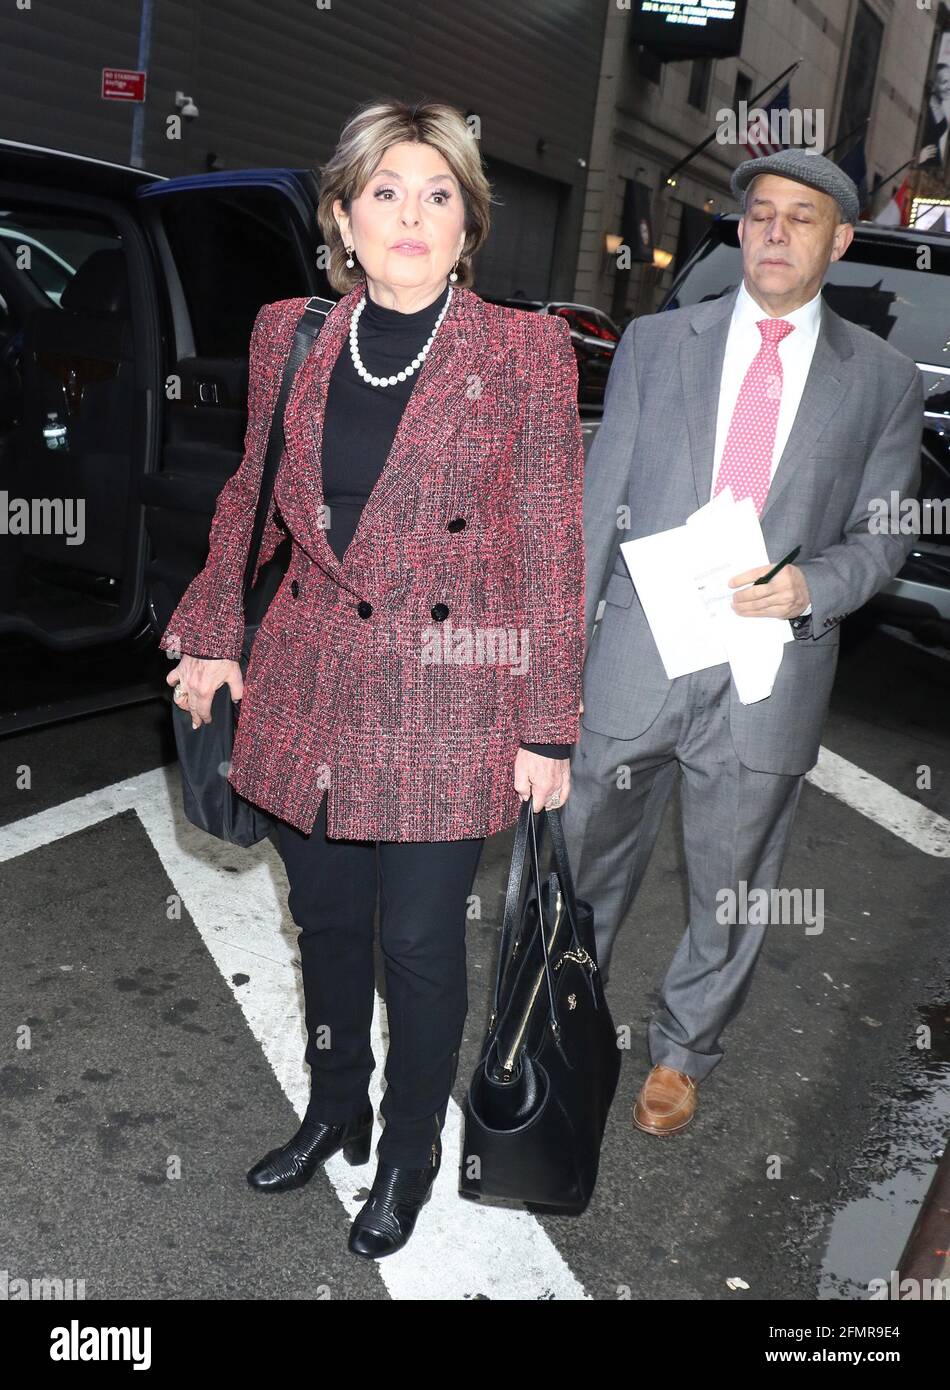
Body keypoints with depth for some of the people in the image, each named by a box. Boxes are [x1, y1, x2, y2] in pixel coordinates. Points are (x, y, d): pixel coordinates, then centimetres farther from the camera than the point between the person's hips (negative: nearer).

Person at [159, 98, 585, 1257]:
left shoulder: (525, 351, -6)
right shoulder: (287, 335, 4)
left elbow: (552, 548, -5)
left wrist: (549, 726, -7)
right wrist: (211, 632, 6)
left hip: (447, 696, -3)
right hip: (308, 683, 4)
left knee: (420, 944, 7)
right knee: (325, 920, 17)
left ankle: (408, 1156, 34)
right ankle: (333, 1111, 44)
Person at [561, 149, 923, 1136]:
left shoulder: (884, 379, 3)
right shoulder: (654, 343, 4)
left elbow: (882, 535, 5)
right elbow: (598, 505, 3)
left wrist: (812, 585, -18)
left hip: (770, 676, 0)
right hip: (636, 660, 0)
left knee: (729, 891, 15)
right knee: (588, 864, 14)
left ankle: (682, 1052, 40)